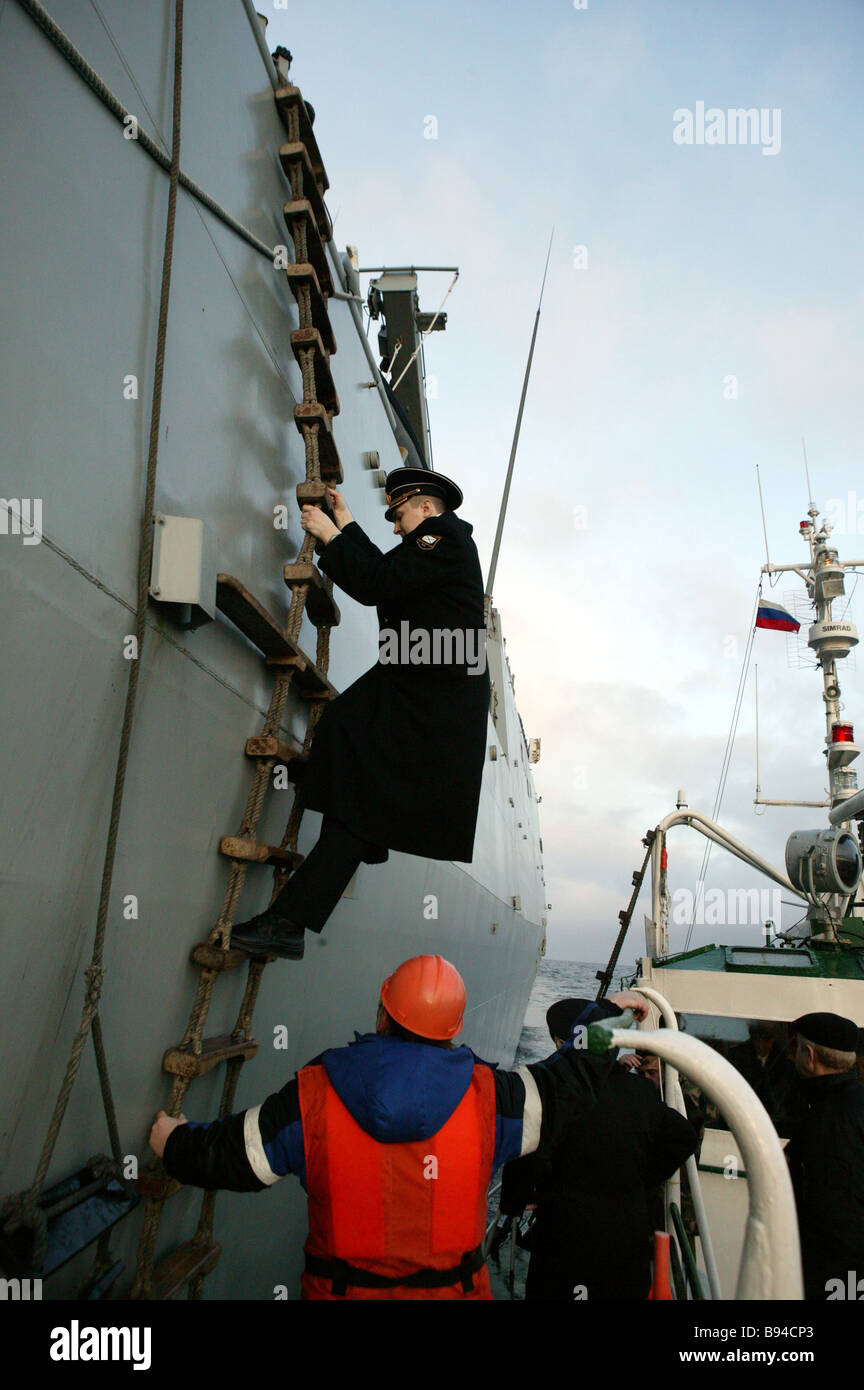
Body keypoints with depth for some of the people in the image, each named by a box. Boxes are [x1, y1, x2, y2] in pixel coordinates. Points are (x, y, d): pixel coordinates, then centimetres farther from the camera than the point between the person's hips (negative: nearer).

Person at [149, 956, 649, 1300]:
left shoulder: (310, 1098, -16)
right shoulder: (486, 1094, -15)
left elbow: (226, 1155, -3)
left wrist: (175, 1140, 19)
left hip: (340, 1287, 0)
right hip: (453, 1287, 1)